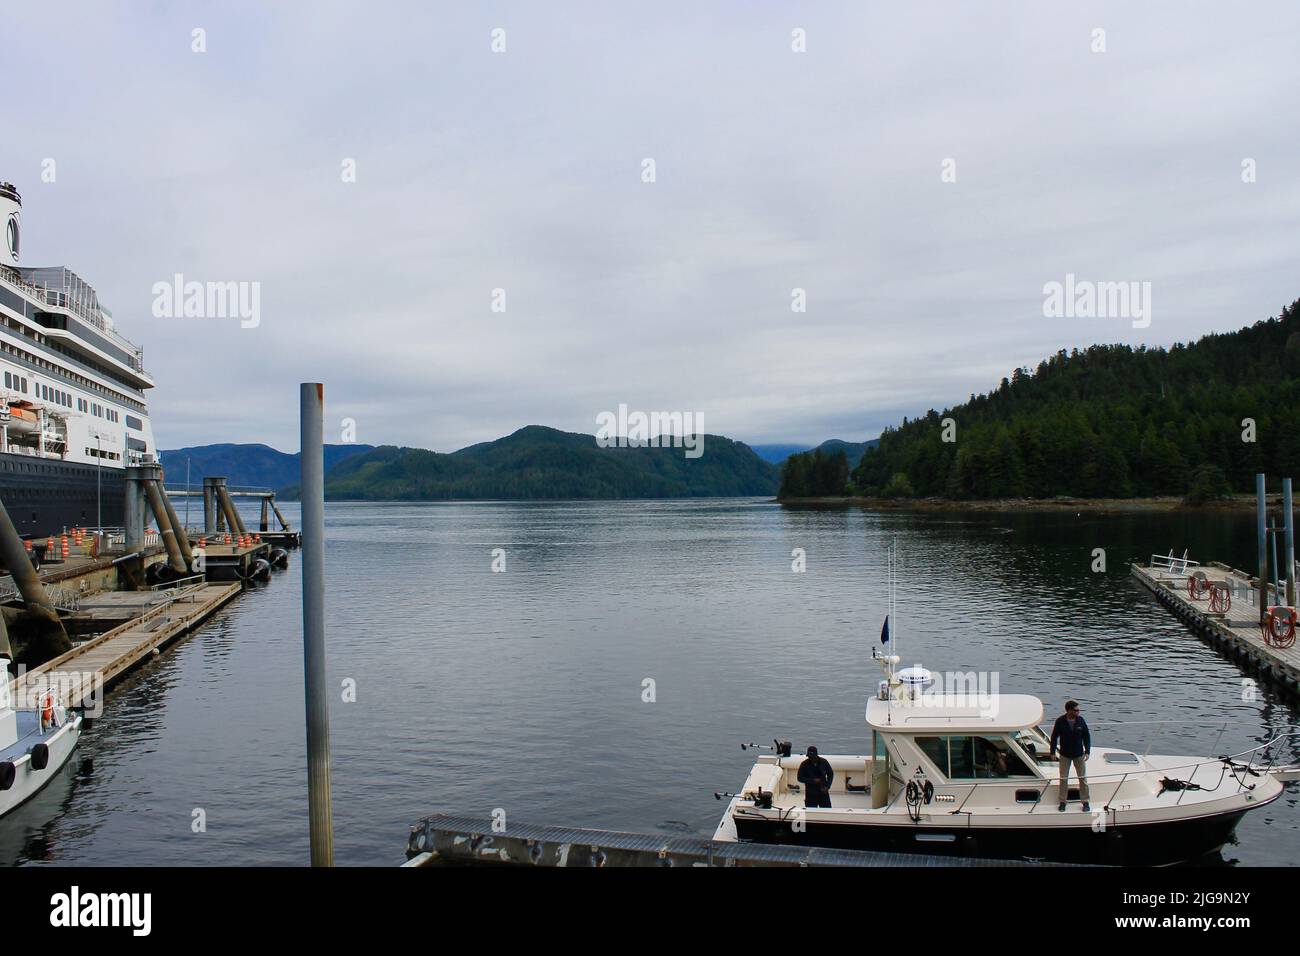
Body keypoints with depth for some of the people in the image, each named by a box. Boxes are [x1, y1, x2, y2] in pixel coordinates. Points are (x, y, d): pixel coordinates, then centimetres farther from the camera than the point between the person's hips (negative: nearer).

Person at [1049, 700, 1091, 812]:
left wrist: (1087, 751, -5)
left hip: (1079, 754, 1)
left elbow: (1086, 736, 0)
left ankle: (1085, 802, 18)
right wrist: (1052, 751, -4)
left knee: (1083, 778, 6)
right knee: (1063, 779, 6)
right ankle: (1063, 802, 18)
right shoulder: (1060, 721, -14)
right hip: (1065, 755, -1)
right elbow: (1054, 736, -5)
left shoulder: (1081, 720, -10)